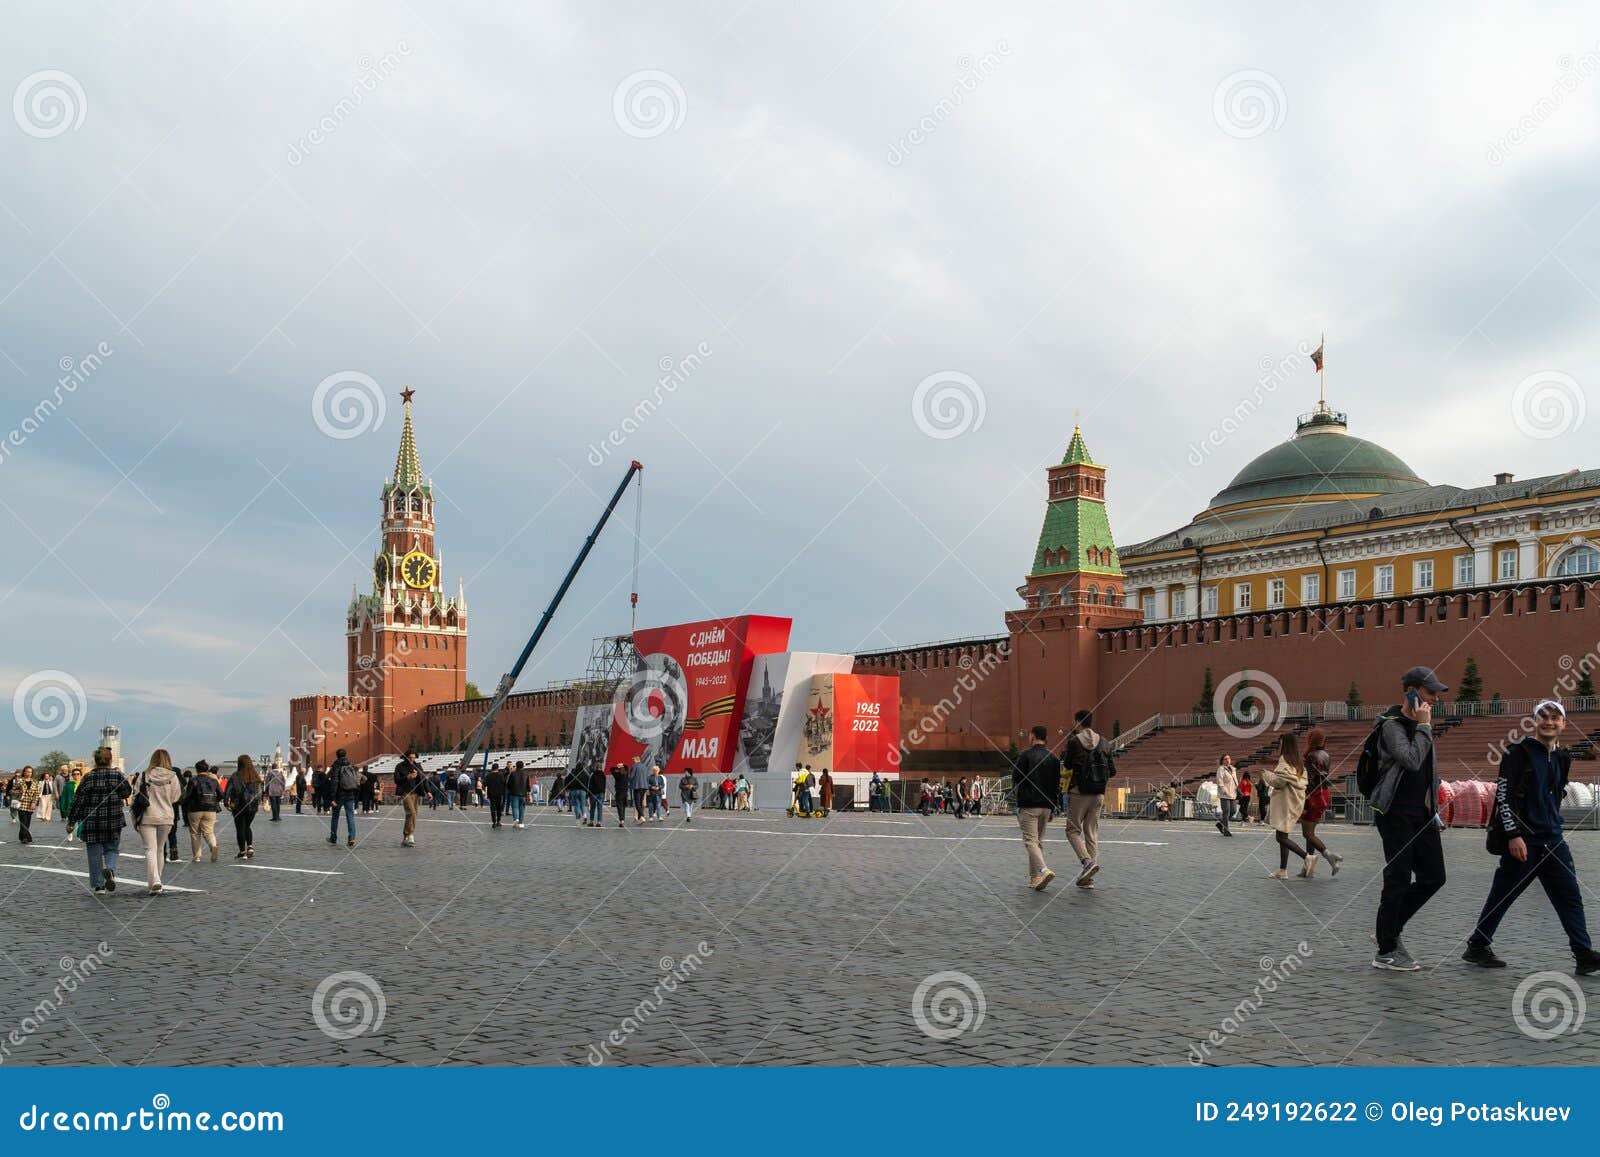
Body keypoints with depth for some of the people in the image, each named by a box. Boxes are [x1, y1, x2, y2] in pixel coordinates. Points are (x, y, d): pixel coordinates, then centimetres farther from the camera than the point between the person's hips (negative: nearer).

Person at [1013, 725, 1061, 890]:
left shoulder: (1026, 755, -8)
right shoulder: (1053, 757, 8)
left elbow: (1016, 779, -8)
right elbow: (1057, 784, 11)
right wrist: (1053, 809, 16)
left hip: (1028, 806, -5)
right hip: (1046, 806, 5)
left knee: (1030, 840, -6)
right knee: (1039, 840, 14)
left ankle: (1043, 870, -27)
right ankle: (1034, 878, 16)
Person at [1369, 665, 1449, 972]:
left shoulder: (1421, 724, 15)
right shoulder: (1392, 725, -12)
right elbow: (1412, 760, -28)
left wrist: (1434, 811, 22)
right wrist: (1424, 727, -18)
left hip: (1421, 813, 8)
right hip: (1396, 813, -8)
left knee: (1433, 877, 7)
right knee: (1399, 880, -5)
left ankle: (1390, 931, 21)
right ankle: (1386, 952, 4)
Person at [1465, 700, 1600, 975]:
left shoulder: (1562, 758, 15)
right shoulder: (1519, 752, -8)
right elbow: (1503, 793, -13)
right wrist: (1514, 834, -18)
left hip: (1553, 840, 7)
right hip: (1522, 840, -7)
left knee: (1570, 897, -1)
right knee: (1502, 896, 1)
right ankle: (1476, 948, 13)